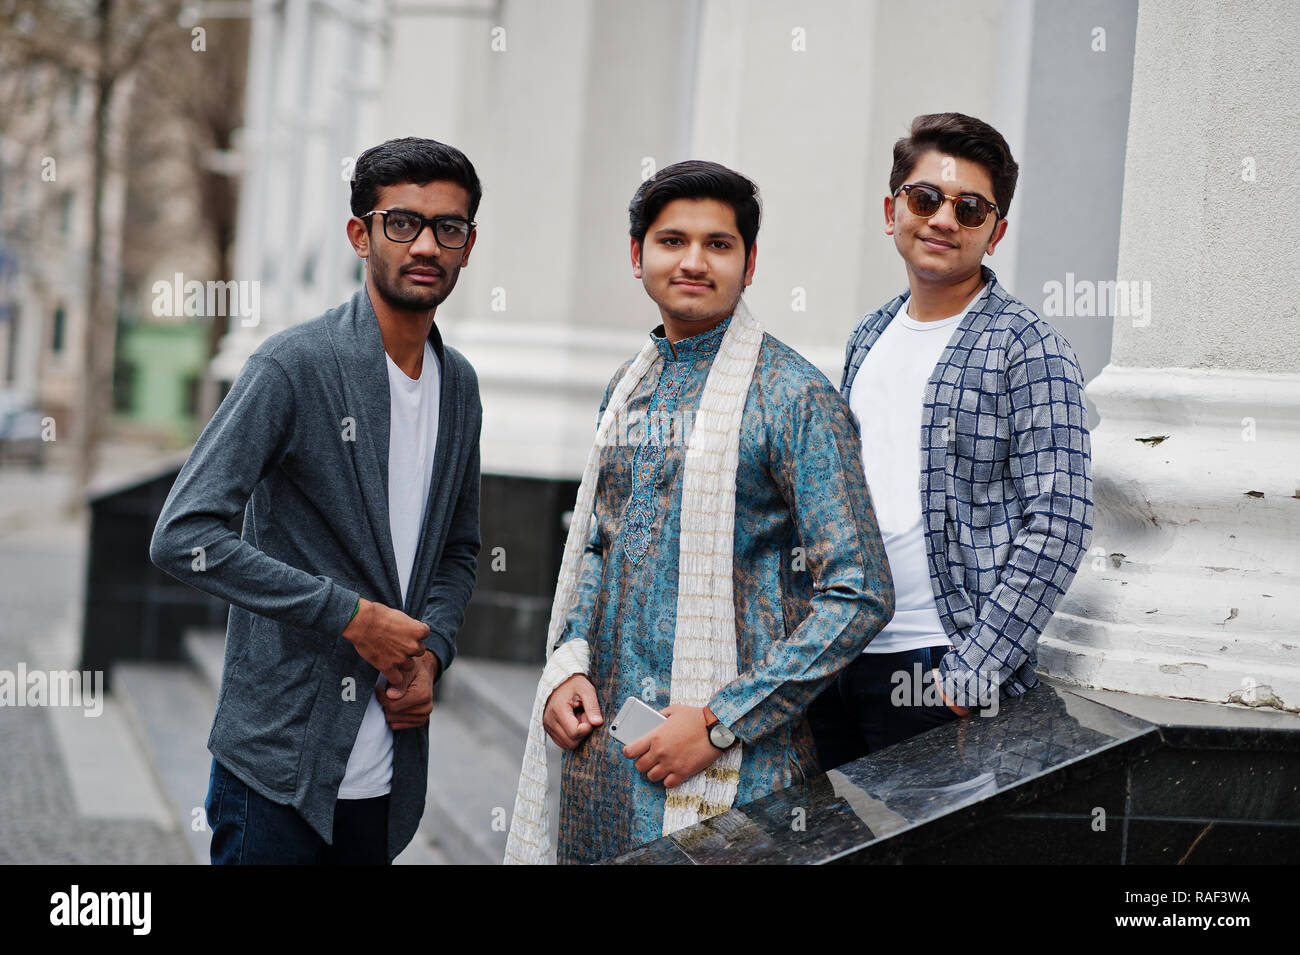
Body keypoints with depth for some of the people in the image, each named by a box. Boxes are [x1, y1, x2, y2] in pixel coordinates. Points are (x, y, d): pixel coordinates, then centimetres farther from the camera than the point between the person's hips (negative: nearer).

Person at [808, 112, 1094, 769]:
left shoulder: (1027, 349, -8)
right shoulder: (869, 339, 12)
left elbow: (1058, 526, -14)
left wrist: (969, 671, -19)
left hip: (940, 671, -6)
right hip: (834, 658, 6)